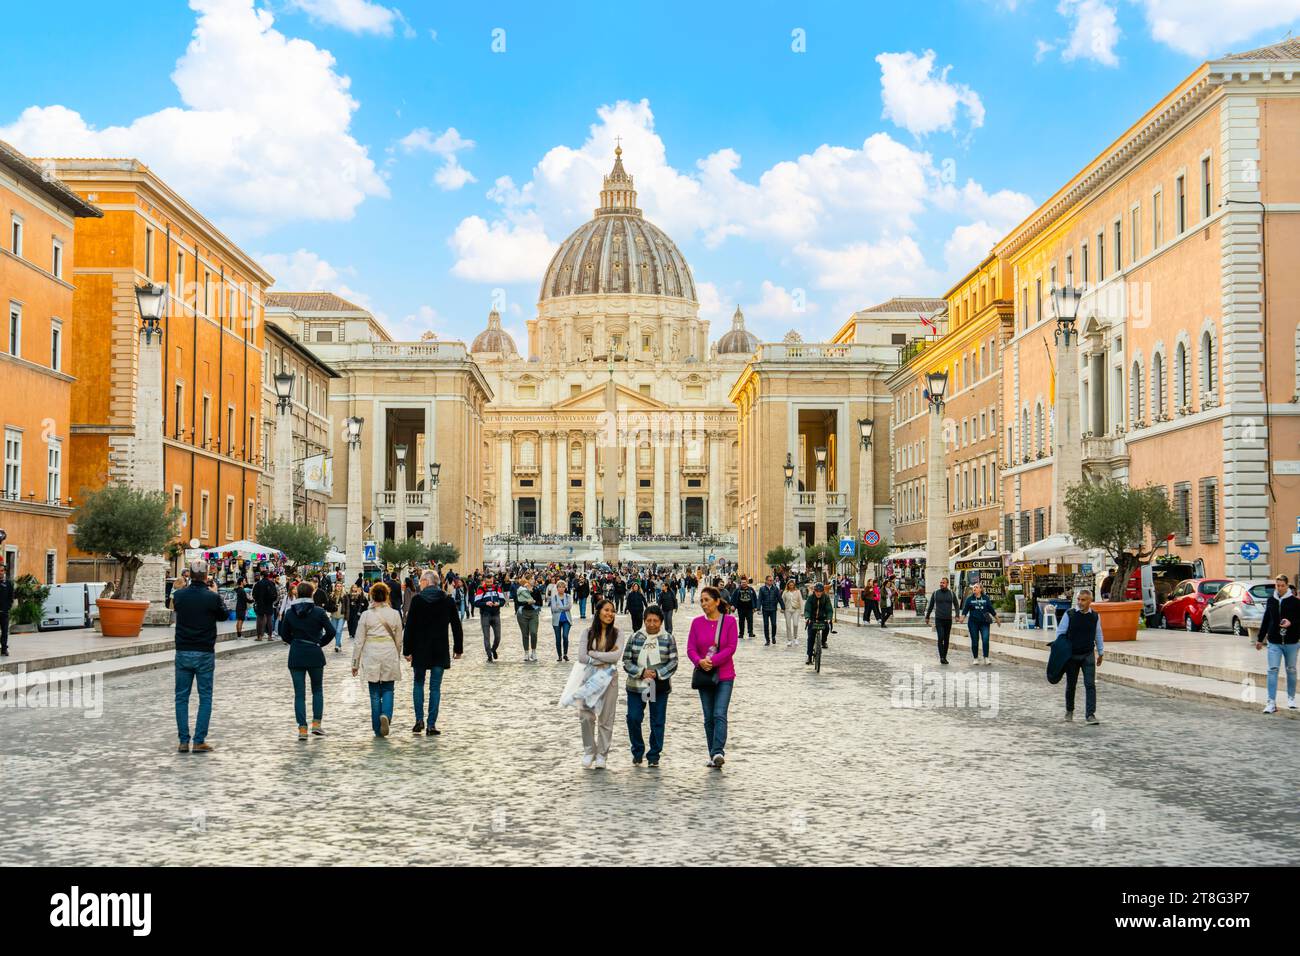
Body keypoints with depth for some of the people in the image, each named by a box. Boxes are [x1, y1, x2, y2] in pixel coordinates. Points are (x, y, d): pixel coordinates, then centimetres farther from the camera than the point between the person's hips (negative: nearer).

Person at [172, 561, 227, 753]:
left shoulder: (179, 595, -4)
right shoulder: (213, 597, -11)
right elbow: (223, 615, 7)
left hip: (183, 653, 2)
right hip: (205, 654, -2)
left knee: (182, 697, 10)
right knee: (205, 698, 6)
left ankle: (183, 741, 7)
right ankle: (199, 741, 2)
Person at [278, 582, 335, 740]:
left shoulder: (289, 613, 0)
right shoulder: (319, 612, -6)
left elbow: (284, 635, 4)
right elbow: (331, 631, -8)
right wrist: (320, 642, 7)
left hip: (296, 656, 1)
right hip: (314, 655, -1)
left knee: (299, 693, 5)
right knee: (317, 690, 15)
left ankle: (302, 729, 1)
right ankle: (316, 723, 5)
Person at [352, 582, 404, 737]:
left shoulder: (366, 615, -4)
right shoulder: (395, 614, 0)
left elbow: (359, 641, -2)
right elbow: (398, 641, 7)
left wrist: (355, 663, 6)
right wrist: (398, 658, 21)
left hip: (371, 656, -1)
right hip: (390, 655, 1)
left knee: (375, 693, 7)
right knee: (388, 690, 10)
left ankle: (377, 729, 9)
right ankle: (386, 715, -18)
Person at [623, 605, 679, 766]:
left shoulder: (668, 638, 1)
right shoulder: (635, 638, 3)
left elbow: (673, 662, -1)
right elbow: (626, 660, 2)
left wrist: (658, 673, -15)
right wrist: (641, 672, -13)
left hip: (660, 687, -1)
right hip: (636, 686, 1)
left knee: (658, 722, 3)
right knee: (633, 718, -4)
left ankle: (654, 756, 14)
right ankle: (637, 752, 16)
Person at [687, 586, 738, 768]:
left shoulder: (729, 621, -4)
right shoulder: (697, 622, 4)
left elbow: (731, 648, -10)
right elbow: (690, 648, 0)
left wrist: (712, 661, -18)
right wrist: (700, 661, -21)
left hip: (724, 675, -3)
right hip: (704, 676, 4)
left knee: (720, 714, -15)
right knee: (709, 717, 7)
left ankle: (718, 752, -21)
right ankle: (714, 755, 13)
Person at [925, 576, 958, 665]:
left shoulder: (951, 593, 5)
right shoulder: (935, 593, 3)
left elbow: (956, 605, 10)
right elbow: (930, 605, 11)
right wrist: (927, 617, 14)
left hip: (948, 620, 2)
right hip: (938, 620, -2)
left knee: (946, 639, 7)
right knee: (940, 638, -14)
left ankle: (944, 657, 15)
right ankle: (941, 657, -13)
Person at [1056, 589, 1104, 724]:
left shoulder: (1095, 616, 2)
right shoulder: (1069, 614, -6)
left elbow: (1098, 635, 13)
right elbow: (1060, 633, -3)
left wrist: (1101, 653, 17)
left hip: (1088, 655, 1)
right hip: (1071, 655, -1)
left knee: (1090, 684, -8)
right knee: (1071, 685, 10)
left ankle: (1091, 714, -7)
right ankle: (1069, 711, 28)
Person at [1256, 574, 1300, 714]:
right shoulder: (1271, 600, 5)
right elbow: (1266, 620, 14)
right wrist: (1260, 638, 18)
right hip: (1274, 642, 2)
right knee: (1273, 670, -6)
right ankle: (1271, 702, -8)